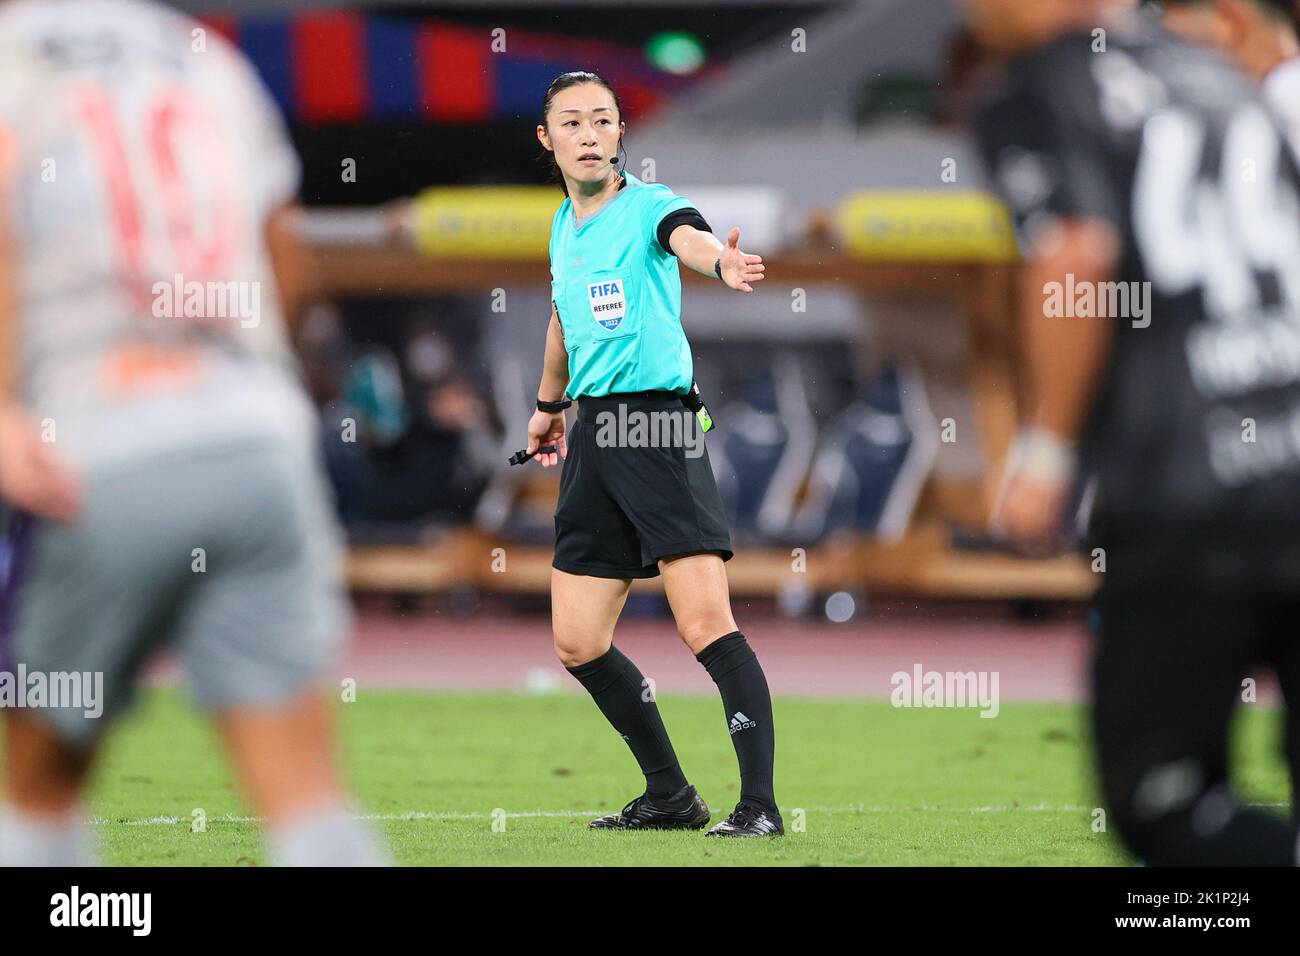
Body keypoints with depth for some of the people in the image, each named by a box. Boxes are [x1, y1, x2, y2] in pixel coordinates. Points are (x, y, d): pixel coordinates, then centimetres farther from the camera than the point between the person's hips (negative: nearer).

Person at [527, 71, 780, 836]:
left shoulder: (647, 206, -7)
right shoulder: (563, 227, 15)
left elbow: (688, 236, -32)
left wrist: (723, 260, -54)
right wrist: (549, 405, 44)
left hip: (659, 430, -7)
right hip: (593, 436, 7)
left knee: (706, 623, -17)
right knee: (578, 643, 7)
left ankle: (761, 804, -13)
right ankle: (670, 796, 20)